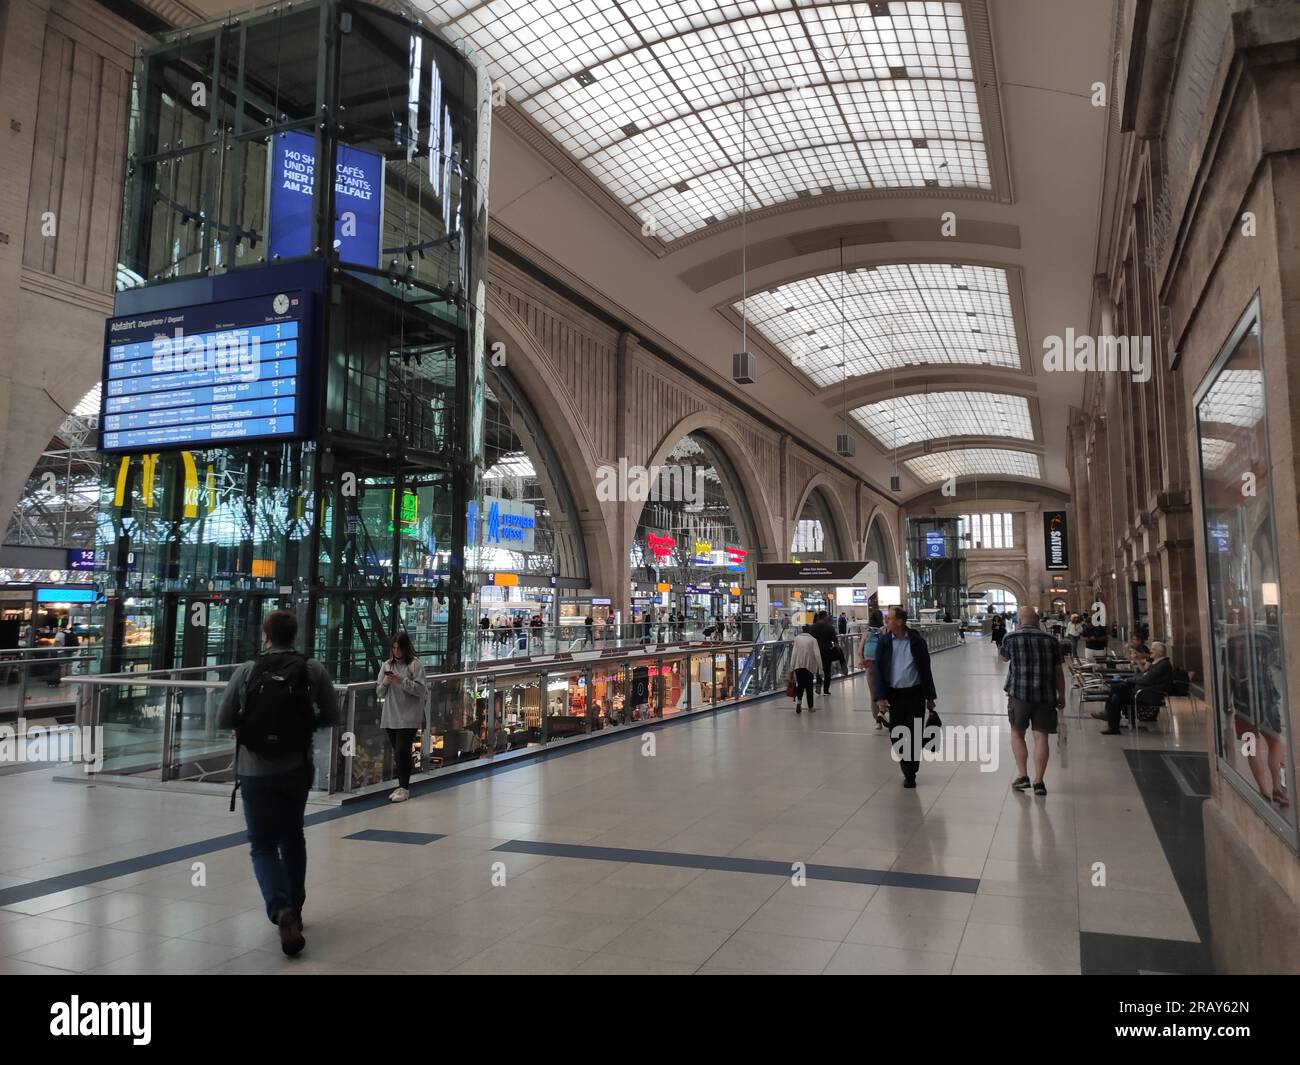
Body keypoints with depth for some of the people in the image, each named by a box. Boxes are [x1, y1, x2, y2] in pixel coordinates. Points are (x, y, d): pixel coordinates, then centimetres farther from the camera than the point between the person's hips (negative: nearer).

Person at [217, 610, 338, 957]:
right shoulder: (314, 670, -6)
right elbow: (330, 717, 0)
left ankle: (281, 909, -16)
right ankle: (293, 908, 32)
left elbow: (223, 721, -1)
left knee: (263, 846, 7)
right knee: (292, 838, 22)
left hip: (255, 771, -2)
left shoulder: (246, 671, -7)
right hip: (296, 769, 2)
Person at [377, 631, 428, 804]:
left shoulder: (415, 664, -4)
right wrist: (384, 684, -9)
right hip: (390, 717, 5)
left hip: (408, 717, -5)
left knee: (402, 751, -9)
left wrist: (402, 681, -19)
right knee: (398, 753, 10)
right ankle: (402, 786, 20)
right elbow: (379, 694, 12)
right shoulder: (387, 665, 10)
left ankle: (404, 788, -1)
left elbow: (421, 689, -10)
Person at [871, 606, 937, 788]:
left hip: (915, 694, -1)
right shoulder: (884, 642, -1)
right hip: (894, 695, 2)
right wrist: (880, 698, -10)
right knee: (896, 736, 5)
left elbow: (925, 669, 2)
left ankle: (910, 774, 11)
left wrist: (930, 697, 4)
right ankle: (908, 769, 22)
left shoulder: (917, 641, -4)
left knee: (914, 735, 0)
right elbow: (878, 671, -2)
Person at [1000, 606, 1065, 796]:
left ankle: (1022, 775, 8)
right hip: (1046, 695, 2)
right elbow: (1058, 671, 5)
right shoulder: (1051, 640, 4)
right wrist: (1061, 696, 14)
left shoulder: (1011, 638, -2)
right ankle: (1038, 781, 4)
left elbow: (1004, 656, 19)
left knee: (1017, 733, 13)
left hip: (1019, 693, -1)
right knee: (1041, 736, 3)